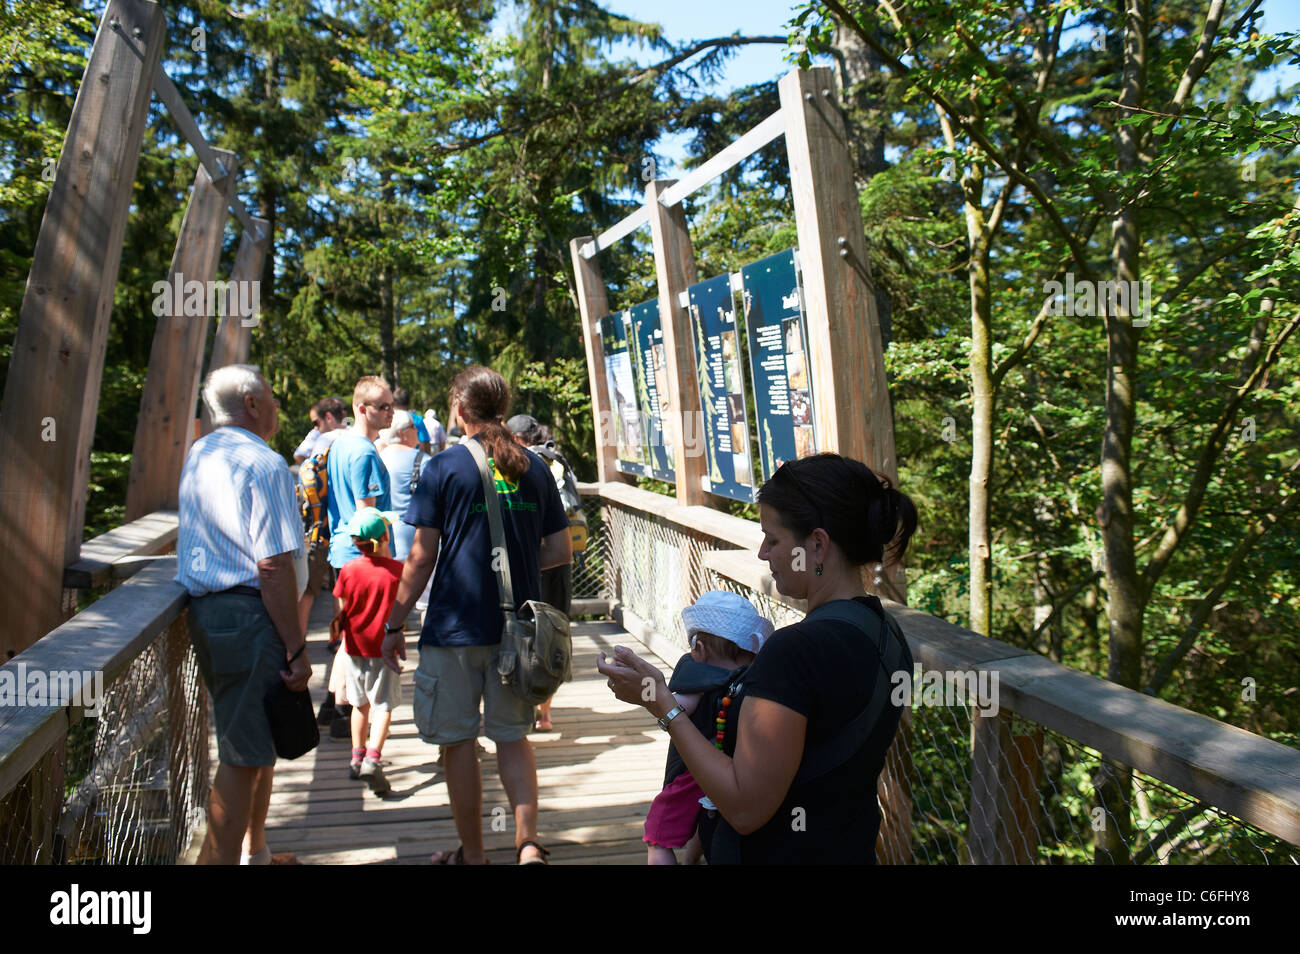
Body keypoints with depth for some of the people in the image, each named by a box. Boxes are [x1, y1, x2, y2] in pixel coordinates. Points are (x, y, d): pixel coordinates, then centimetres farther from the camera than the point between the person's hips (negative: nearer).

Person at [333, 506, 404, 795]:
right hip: (385, 647, -2)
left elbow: (340, 613, -4)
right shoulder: (397, 570, -12)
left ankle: (357, 758, 28)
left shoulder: (348, 570, -9)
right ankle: (372, 759, -14)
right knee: (383, 706, 1)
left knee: (360, 704, 18)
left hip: (355, 647, 3)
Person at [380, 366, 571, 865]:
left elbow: (422, 557, -7)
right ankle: (527, 842, 9)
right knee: (513, 736, 18)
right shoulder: (534, 467, 5)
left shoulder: (445, 467, -6)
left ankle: (472, 853, 22)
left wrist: (395, 625, 1)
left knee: (459, 742, 11)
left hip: (456, 624, -4)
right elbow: (559, 551, 7)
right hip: (518, 627, 4)